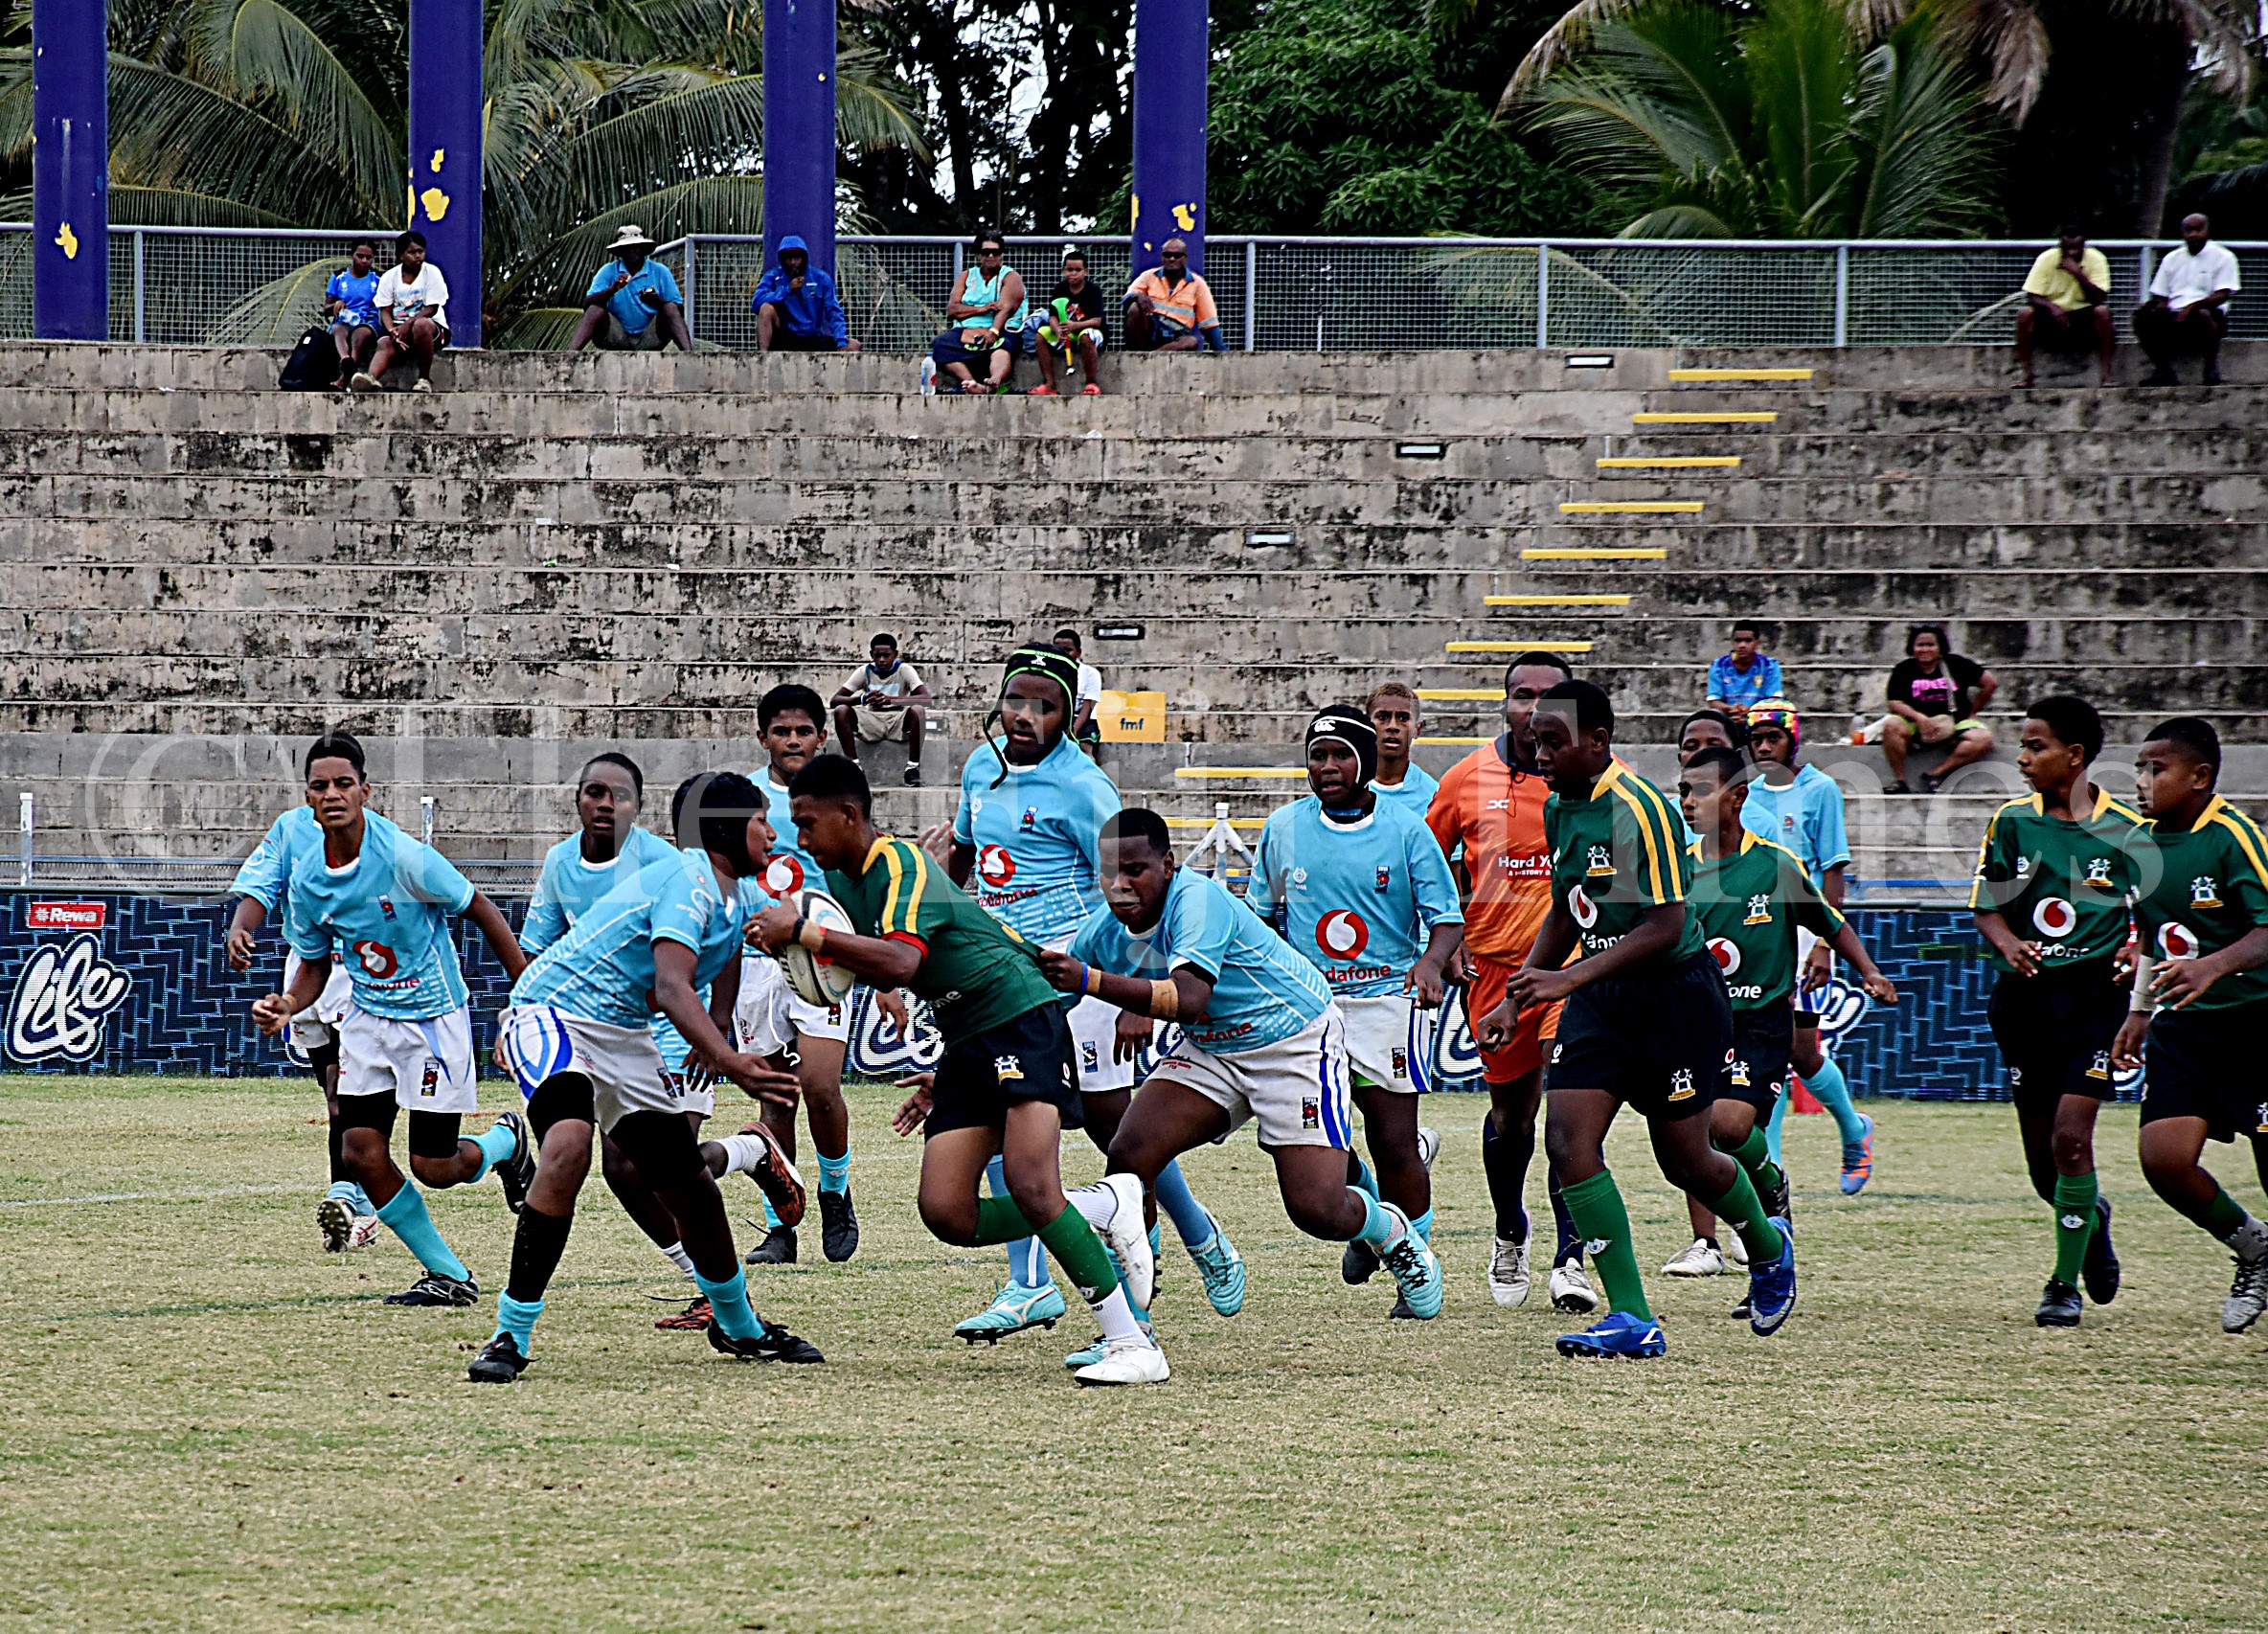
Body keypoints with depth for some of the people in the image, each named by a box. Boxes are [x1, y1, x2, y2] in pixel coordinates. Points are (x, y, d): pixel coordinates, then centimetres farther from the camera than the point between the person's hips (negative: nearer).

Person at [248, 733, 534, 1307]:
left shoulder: (405, 857, -23)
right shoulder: (307, 882, -5)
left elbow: (481, 911, -11)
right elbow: (315, 964, 9)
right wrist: (286, 1007, -12)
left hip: (434, 1016, -5)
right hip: (369, 1018, 5)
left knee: (433, 1167, -6)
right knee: (360, 1152, -6)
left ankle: (506, 1140, 30)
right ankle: (448, 1274, 9)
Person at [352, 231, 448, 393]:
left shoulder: (431, 272, -3)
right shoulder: (390, 277, 5)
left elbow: (432, 308, -9)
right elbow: (385, 311, 3)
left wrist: (408, 324, -23)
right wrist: (392, 331, -19)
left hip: (433, 327, -2)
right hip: (399, 327, 2)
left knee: (421, 325, -38)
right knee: (385, 344, -30)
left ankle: (425, 378, -26)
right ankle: (371, 378, -60)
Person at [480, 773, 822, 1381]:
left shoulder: (743, 897, 9)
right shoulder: (690, 881, -21)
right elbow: (672, 989, -35)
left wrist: (719, 1028, 23)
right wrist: (732, 1064, -46)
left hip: (624, 1034, 9)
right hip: (550, 1010, -9)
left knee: (693, 1189, 8)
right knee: (568, 1145, -34)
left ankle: (738, 1326, 32)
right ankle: (511, 1336, -30)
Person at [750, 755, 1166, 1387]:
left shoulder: (902, 867, -17)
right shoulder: (843, 880, 13)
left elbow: (900, 961, -36)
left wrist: (804, 932, -33)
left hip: (1022, 1019, -9)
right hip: (966, 1045, 9)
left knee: (1030, 1187, -24)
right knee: (947, 1215, -5)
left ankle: (1133, 1345, -18)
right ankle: (1104, 1206, 14)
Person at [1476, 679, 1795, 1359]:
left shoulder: (1640, 809, -21)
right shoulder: (1558, 808, 5)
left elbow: (1664, 926, -24)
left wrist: (1569, 978, -30)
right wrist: (1518, 997, 14)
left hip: (1676, 992, -7)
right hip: (1600, 997, 7)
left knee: (1684, 1160, 4)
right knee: (1568, 1142, -11)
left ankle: (1768, 1247, 38)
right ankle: (1633, 1319, -8)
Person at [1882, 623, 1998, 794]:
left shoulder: (1955, 664, 3)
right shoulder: (1904, 670, 3)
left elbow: (1991, 682, 6)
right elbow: (1895, 703, -6)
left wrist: (1972, 713, 6)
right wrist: (1920, 718, -23)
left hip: (1956, 724, 0)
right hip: (1917, 725, 0)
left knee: (1983, 738, -29)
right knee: (1891, 726, -31)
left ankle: (1936, 775, -27)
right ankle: (1900, 781, -24)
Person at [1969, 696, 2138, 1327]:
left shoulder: (2126, 829, -1)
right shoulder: (2012, 822, 4)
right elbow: (1986, 906, 5)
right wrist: (2008, 943, -15)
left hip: (2095, 991, -3)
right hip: (2025, 992, 3)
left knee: (2071, 1137, -17)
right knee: (2040, 1155, 7)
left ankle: (2066, 1284, -5)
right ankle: (2091, 1218, 40)